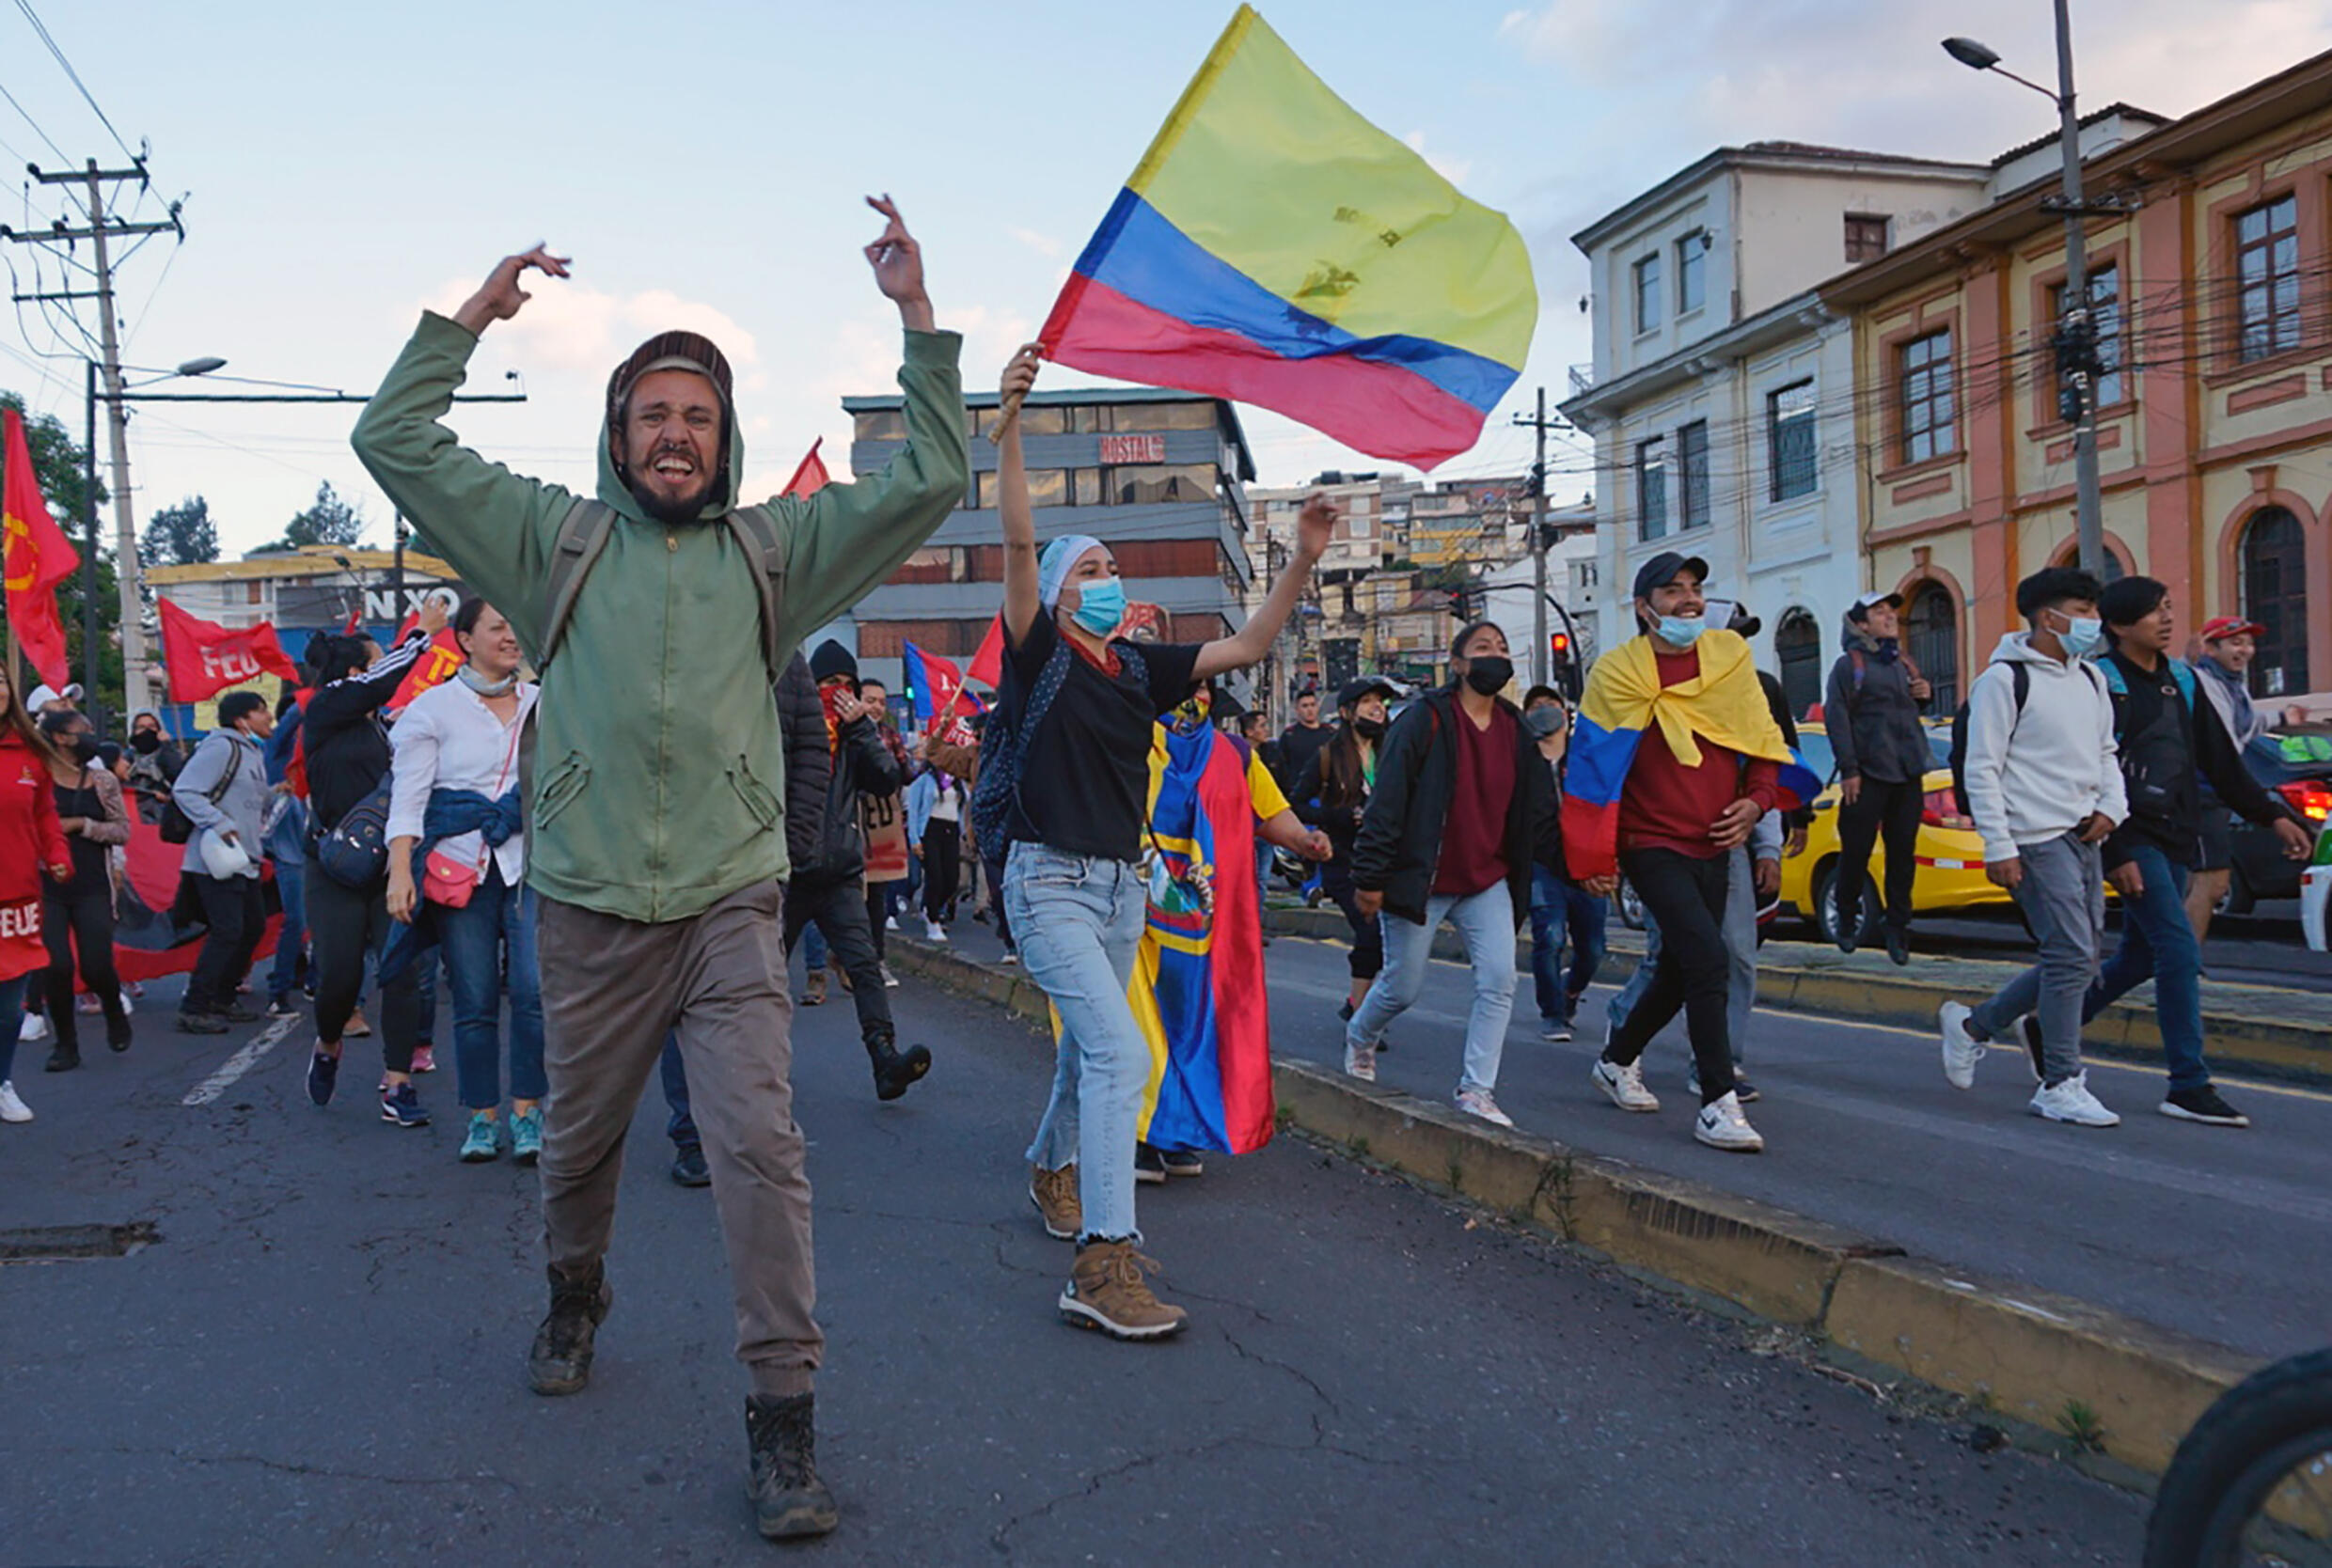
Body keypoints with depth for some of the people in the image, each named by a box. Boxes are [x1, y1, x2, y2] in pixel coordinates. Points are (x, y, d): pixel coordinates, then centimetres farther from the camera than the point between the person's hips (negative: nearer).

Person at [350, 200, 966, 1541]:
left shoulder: (771, 549, 8)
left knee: (761, 1148, -12)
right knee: (579, 1141, 18)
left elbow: (931, 482, 4)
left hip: (731, 910, -1)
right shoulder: (558, 541, 8)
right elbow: (396, 442, 7)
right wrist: (473, 318, 3)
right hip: (589, 913, 2)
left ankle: (786, 1414, -3)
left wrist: (918, 315, -1)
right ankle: (577, 1298, 48)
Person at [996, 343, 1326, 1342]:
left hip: (1122, 885, 7)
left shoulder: (1140, 669, 10)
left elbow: (1248, 645, 11)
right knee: (1121, 1051, -20)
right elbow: (1017, 544, -18)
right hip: (1051, 883, -7)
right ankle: (1106, 1268, -22)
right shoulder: (1039, 655, -5)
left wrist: (1302, 562, 1)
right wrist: (1010, 422, -27)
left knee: (1088, 1043, 22)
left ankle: (1052, 1166, 50)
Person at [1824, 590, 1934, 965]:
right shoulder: (1849, 665, -1)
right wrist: (1848, 769, -15)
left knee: (1903, 854, 5)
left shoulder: (1904, 665, 19)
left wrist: (1925, 693, 7)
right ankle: (1847, 921, 15)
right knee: (1856, 852, -2)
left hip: (1908, 775, 6)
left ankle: (1898, 929, 12)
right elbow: (1836, 717, -9)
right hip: (1868, 776, -5)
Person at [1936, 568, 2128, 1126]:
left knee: (2079, 958, 9)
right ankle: (2061, 1084, 0)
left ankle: (1972, 1025, 24)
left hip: (2083, 836, 9)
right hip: (2037, 839, -9)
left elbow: (2106, 753, 25)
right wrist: (1998, 848, -16)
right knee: (2073, 955, -10)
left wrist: (2111, 807, 5)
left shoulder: (2090, 678, 17)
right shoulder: (2006, 678, -8)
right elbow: (1982, 769, -11)